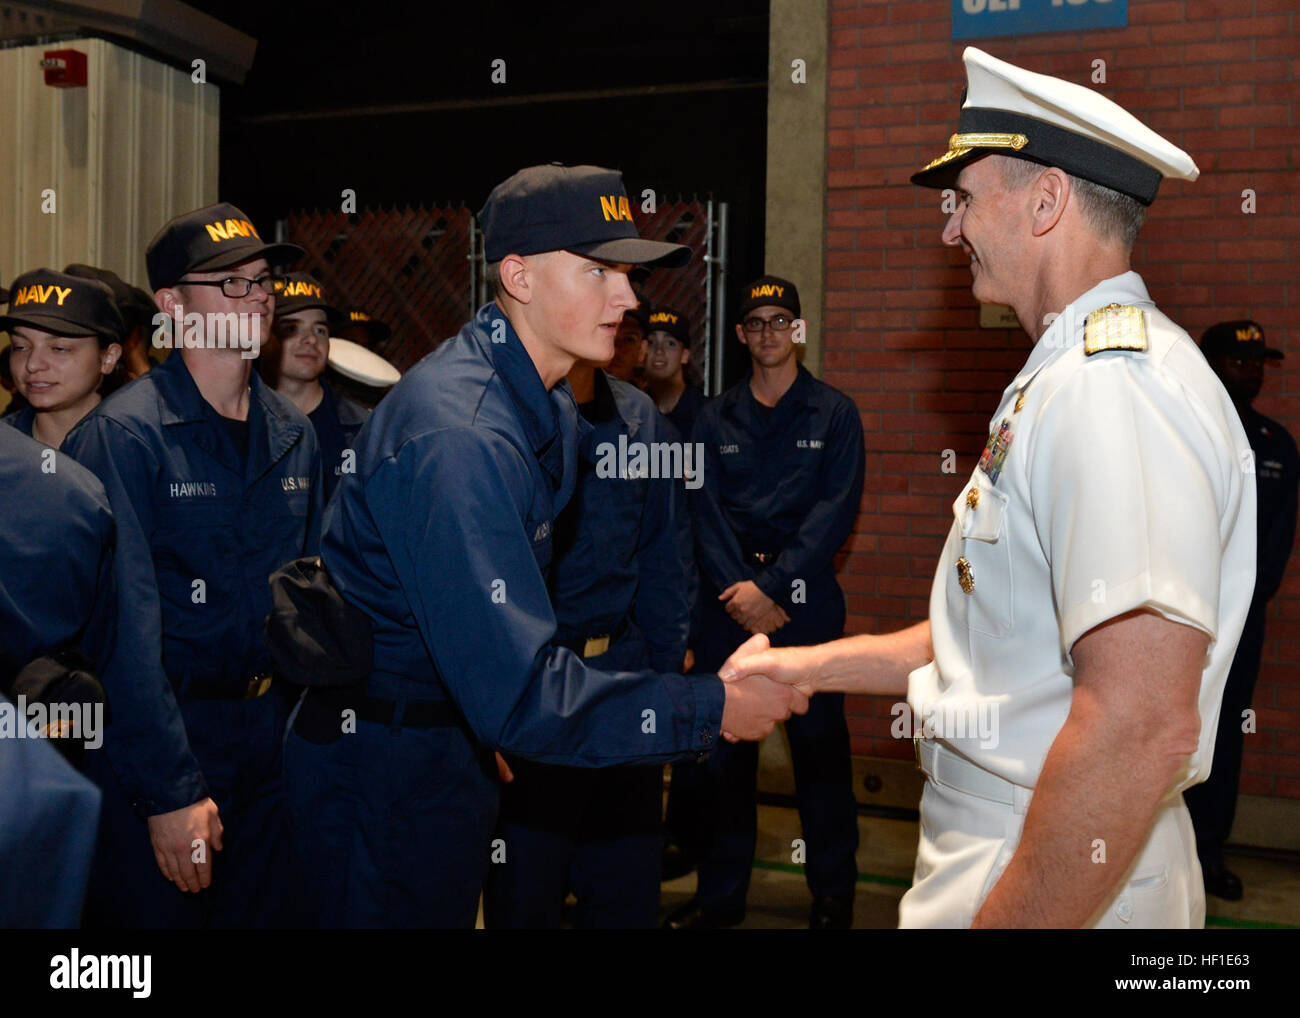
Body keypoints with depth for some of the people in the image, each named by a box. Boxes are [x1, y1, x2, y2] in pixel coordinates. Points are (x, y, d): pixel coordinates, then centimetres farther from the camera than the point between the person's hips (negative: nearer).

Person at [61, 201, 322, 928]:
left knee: (271, 909, 17)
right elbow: (127, 629, -18)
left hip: (273, 730, 6)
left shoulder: (293, 433, 6)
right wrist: (171, 790, -20)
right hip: (162, 735, -6)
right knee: (158, 910, 8)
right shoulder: (124, 434, -15)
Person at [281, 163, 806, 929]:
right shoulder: (458, 434, -28)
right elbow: (518, 691, -33)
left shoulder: (551, 407, 6)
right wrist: (712, 710, -28)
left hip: (455, 739, 9)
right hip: (383, 769, -9)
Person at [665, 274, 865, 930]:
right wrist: (742, 593, -10)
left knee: (819, 742, 1)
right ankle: (721, 894, 16)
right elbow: (705, 512, 3)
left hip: (806, 600, -2)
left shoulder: (834, 415, 5)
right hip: (728, 602, 2)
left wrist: (771, 586, -12)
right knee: (720, 747, 3)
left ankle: (833, 893, 15)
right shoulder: (714, 421, 11)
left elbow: (835, 512, -5)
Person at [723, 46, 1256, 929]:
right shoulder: (1067, 377, 15)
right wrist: (815, 666, 17)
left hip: (1066, 885, -9)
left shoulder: (1114, 386, -22)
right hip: (998, 848, 9)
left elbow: (1142, 724, -31)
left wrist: (1000, 917, -26)